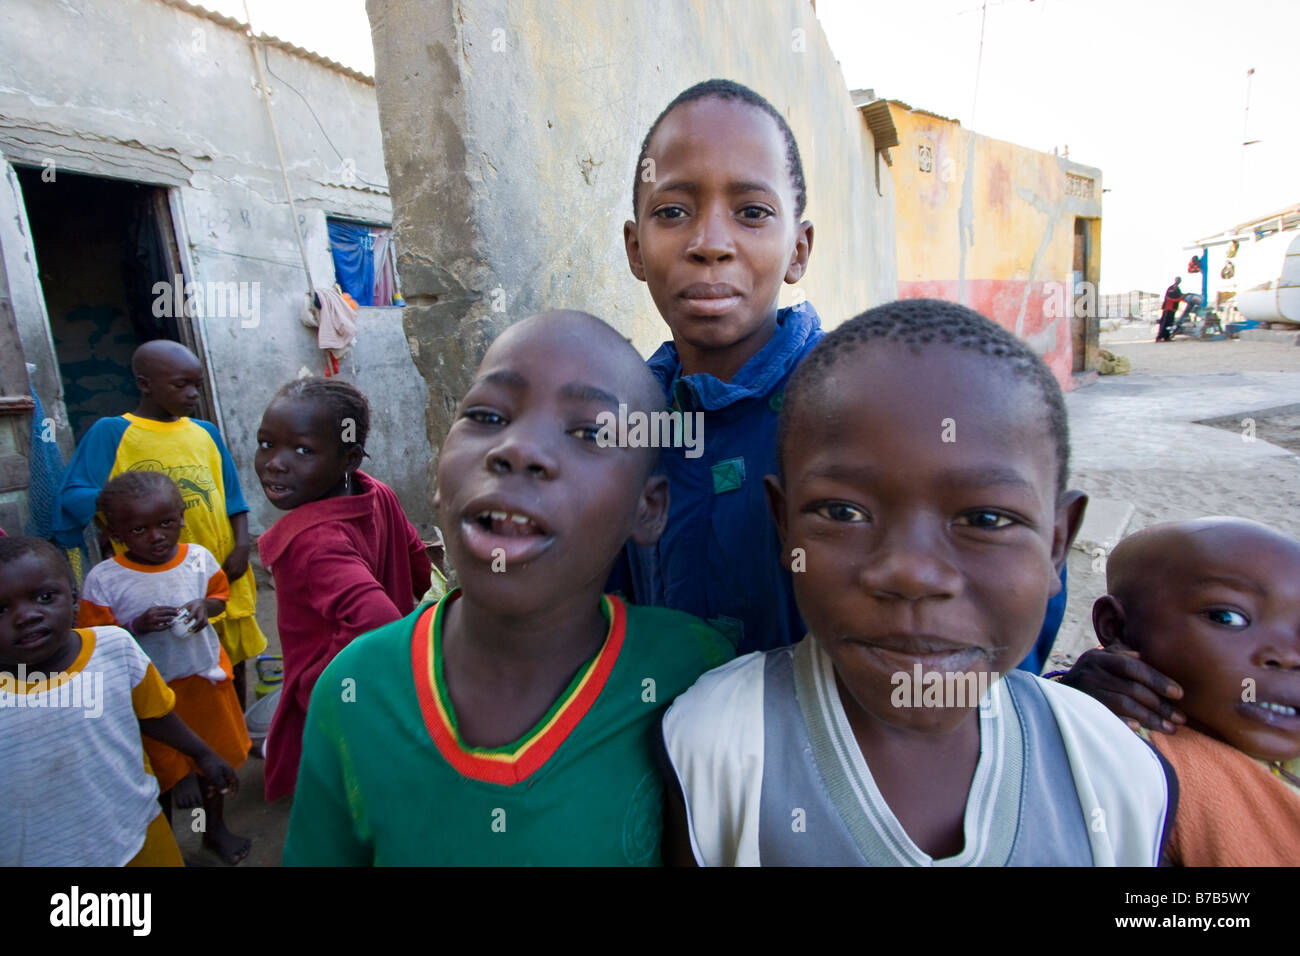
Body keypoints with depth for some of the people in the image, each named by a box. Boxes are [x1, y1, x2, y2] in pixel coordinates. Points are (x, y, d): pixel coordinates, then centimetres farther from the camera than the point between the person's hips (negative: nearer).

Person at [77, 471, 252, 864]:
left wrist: (205, 605, -15)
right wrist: (138, 625, -28)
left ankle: (215, 828, 44)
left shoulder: (198, 558, -10)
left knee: (215, 757, 19)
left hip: (205, 676, 3)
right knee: (160, 771, 14)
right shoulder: (103, 580, -17)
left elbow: (220, 593, 7)